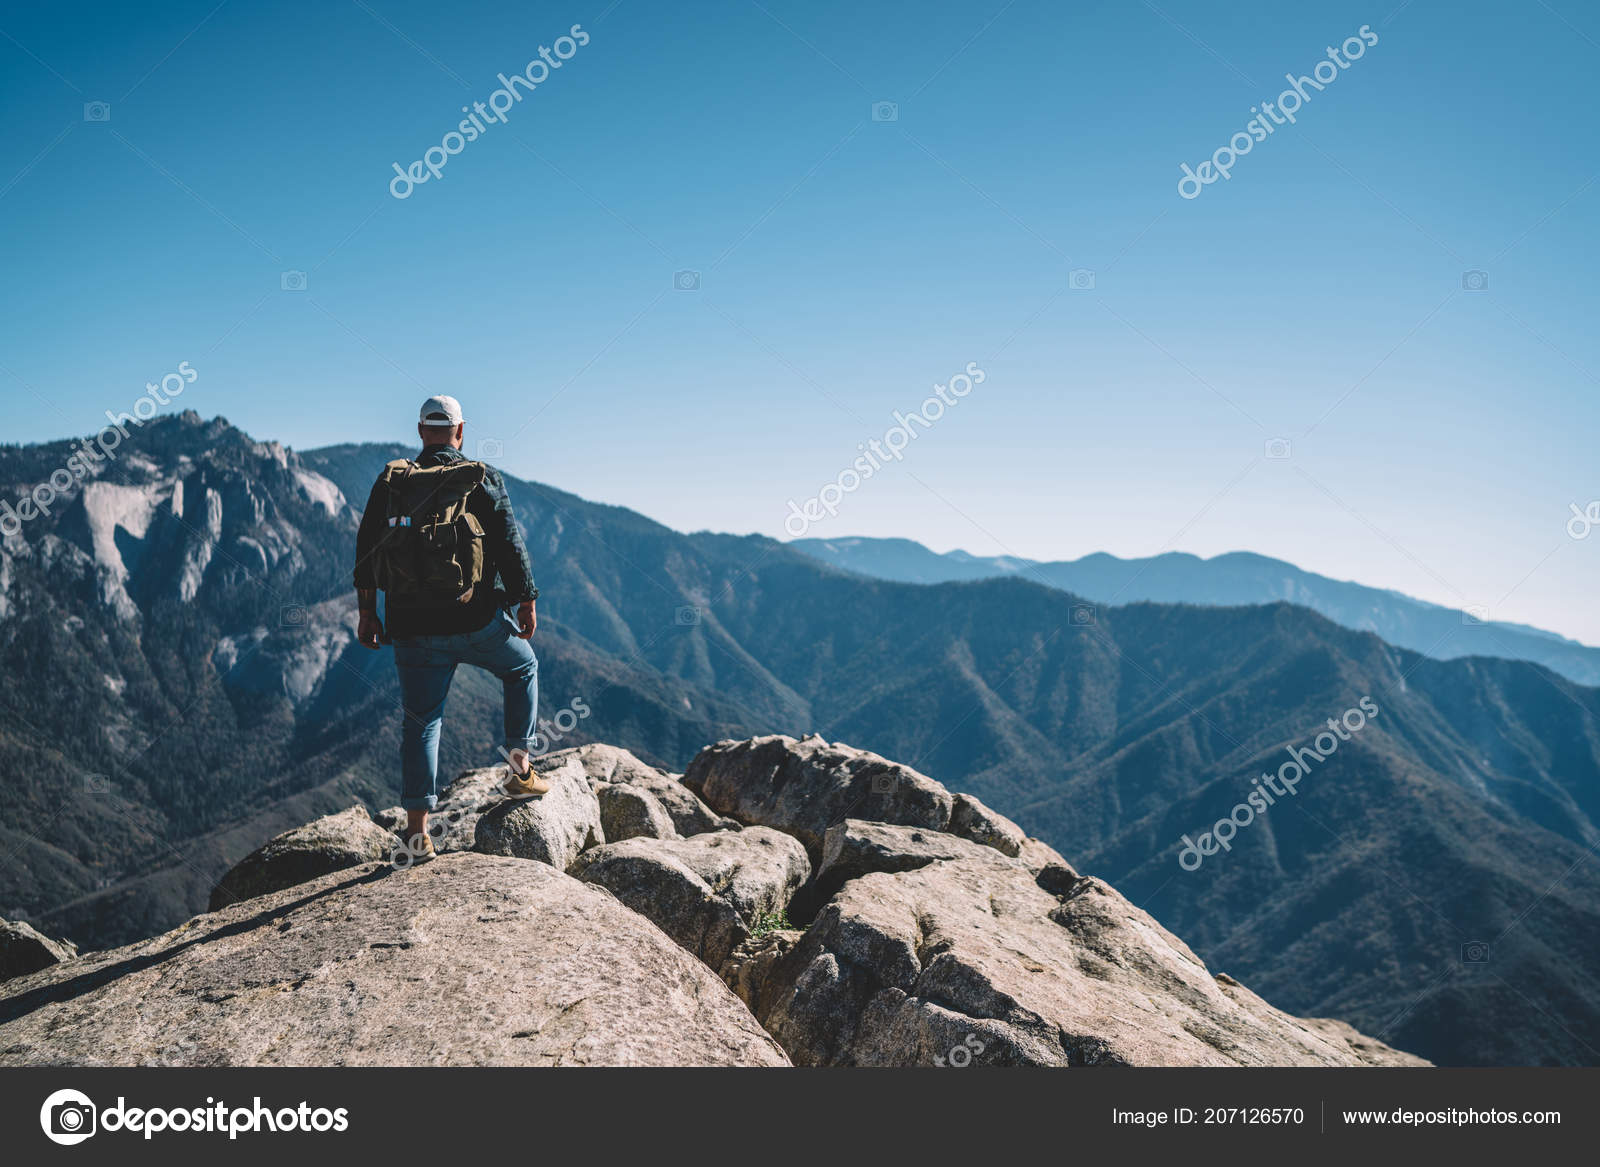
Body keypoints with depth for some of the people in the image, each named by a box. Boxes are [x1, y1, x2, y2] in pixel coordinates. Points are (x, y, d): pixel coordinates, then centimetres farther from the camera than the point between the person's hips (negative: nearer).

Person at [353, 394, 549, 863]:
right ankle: (519, 769, 20)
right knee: (522, 668, 25)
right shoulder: (483, 480, 0)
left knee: (421, 720, 9)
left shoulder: (390, 481, 8)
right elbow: (511, 547, -3)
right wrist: (527, 606, 6)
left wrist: (367, 612, 12)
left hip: (413, 627, 2)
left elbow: (365, 549, 6)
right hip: (475, 621, -2)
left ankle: (417, 829, 5)